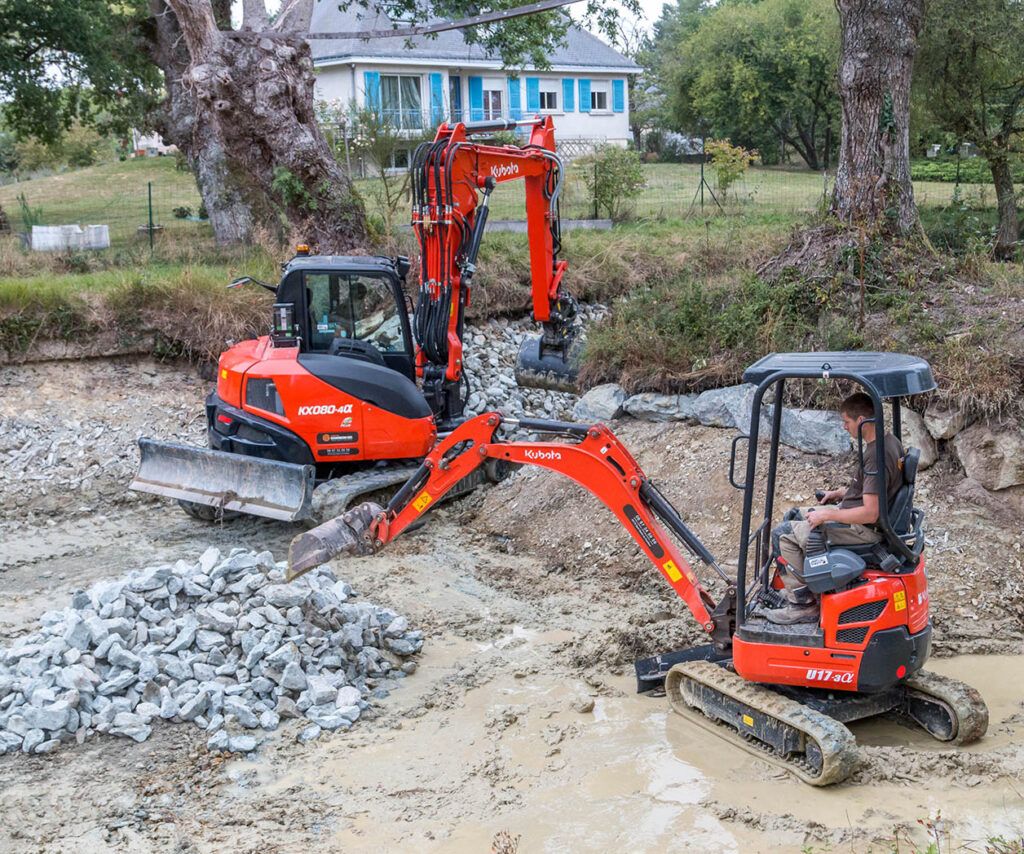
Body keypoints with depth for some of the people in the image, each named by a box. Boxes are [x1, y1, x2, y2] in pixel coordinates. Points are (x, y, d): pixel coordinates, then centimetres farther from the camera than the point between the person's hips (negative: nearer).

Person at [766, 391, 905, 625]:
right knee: (792, 516, 21)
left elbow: (870, 514, -28)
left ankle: (803, 605, -2)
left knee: (783, 534, -10)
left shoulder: (876, 456, -27)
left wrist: (827, 515, -19)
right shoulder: (890, 441, 5)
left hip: (862, 530, -11)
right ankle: (797, 590, 25)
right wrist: (841, 494, 15)